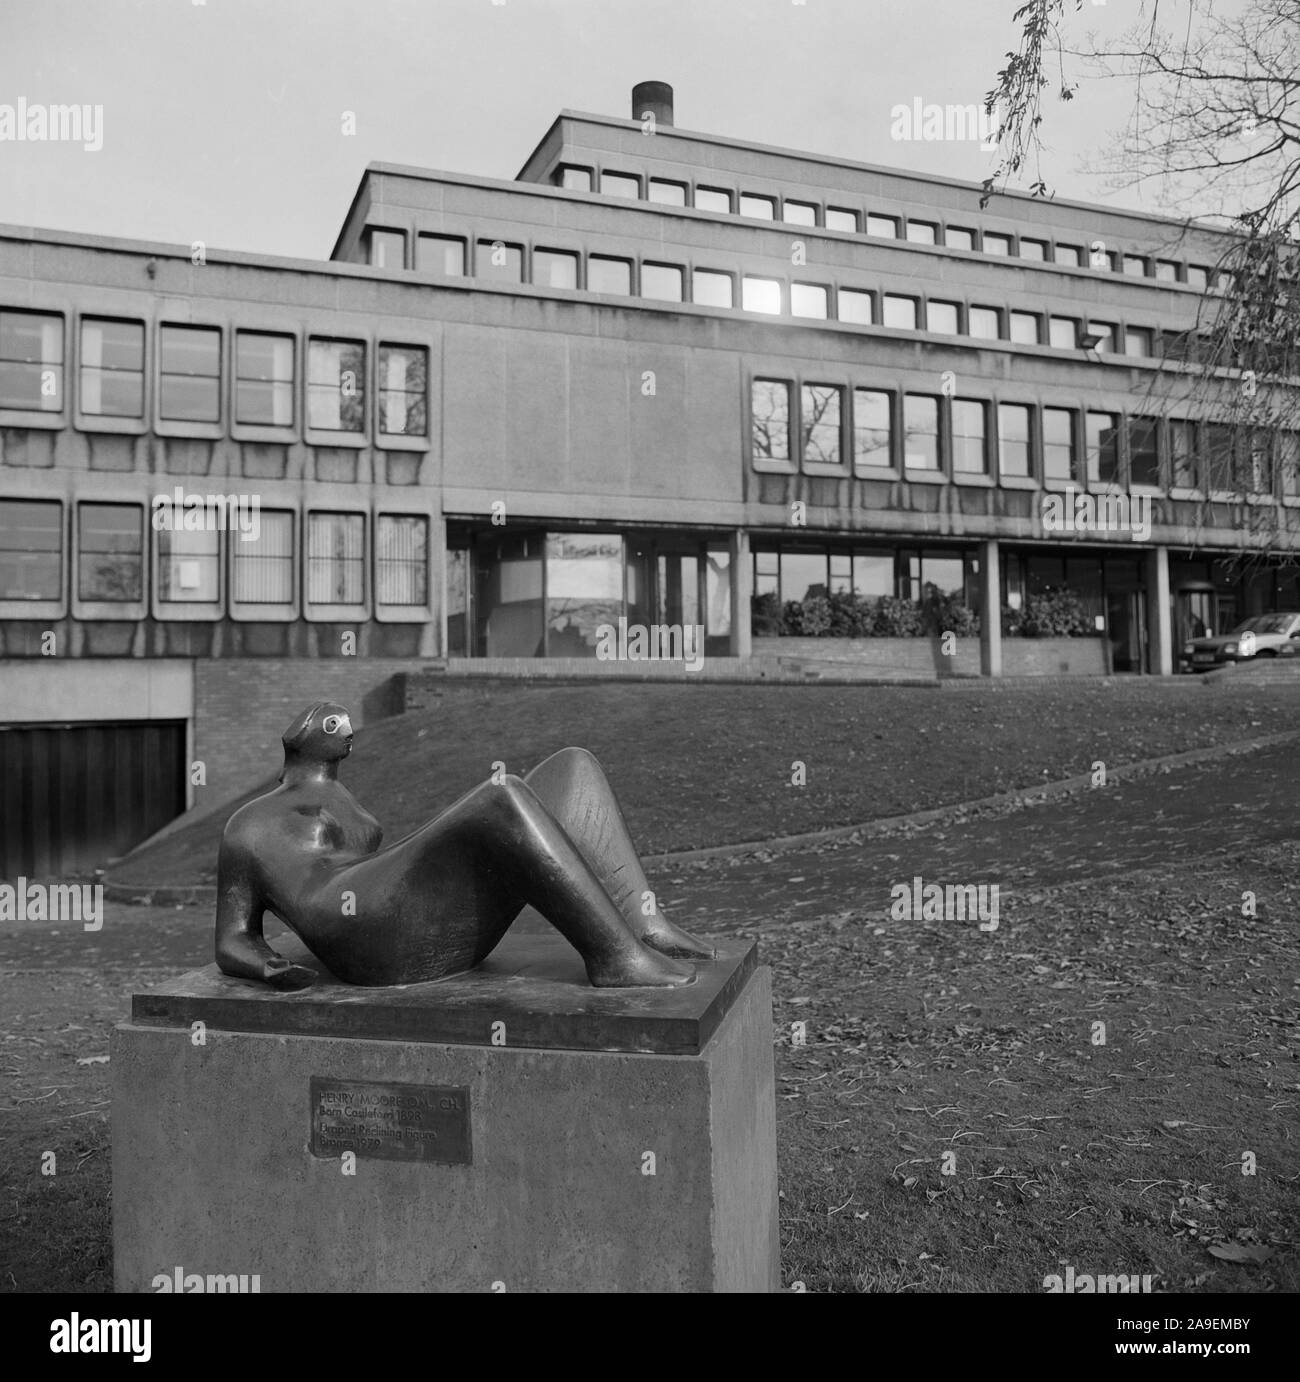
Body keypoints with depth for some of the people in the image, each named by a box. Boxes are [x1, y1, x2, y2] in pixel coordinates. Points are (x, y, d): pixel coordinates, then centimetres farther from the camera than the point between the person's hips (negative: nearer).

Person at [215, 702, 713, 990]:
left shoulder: (342, 802, 39)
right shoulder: (246, 827, 20)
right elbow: (232, 945, 15)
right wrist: (271, 968, -10)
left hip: (455, 927, 8)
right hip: (372, 929, -8)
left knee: (573, 768, -4)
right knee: (505, 794, -32)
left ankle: (643, 925, -20)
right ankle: (615, 956, -28)